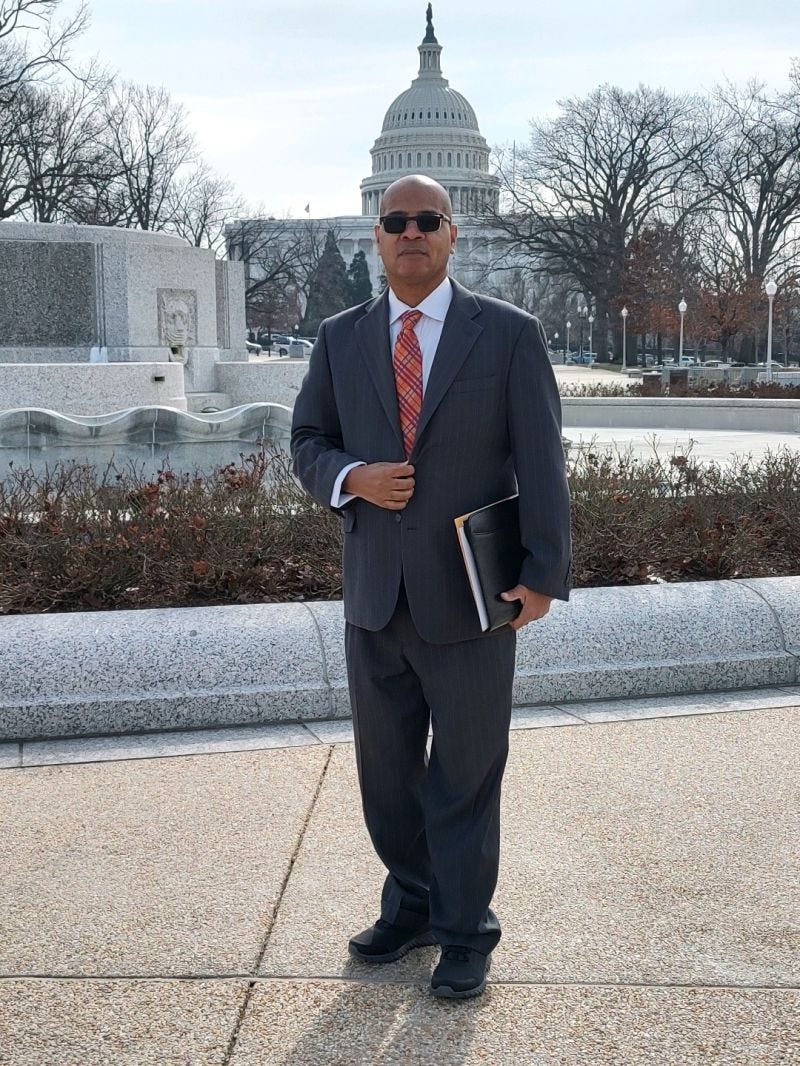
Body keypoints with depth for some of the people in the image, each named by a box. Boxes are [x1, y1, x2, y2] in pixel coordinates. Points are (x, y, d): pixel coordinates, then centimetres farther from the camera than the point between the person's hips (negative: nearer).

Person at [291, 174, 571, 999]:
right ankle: (411, 905, 34)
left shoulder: (510, 335, -3)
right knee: (385, 769, 14)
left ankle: (465, 931, 23)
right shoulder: (341, 339, 7)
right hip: (374, 595, 4)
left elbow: (540, 462, -5)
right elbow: (308, 442, 12)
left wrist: (544, 575, -12)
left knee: (465, 771, 7)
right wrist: (350, 479, -10)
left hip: (469, 596, -3)